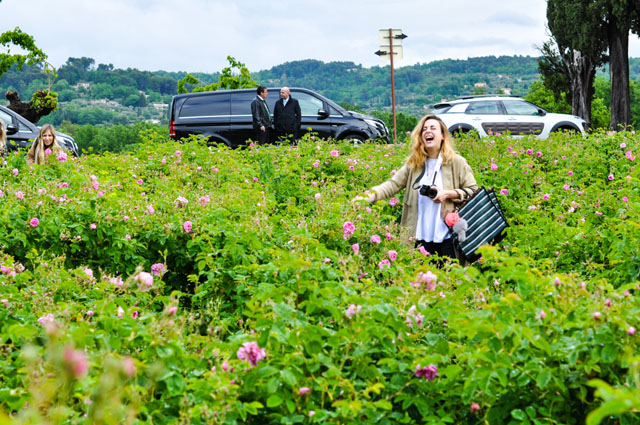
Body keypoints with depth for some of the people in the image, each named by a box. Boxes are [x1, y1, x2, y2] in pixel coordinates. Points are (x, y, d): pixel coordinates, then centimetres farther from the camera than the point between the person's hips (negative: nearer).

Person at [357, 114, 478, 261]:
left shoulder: (457, 163, 1)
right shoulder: (413, 164, 8)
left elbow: (474, 191, 0)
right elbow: (393, 184, -1)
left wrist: (447, 194, -14)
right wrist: (372, 195, -19)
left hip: (448, 236, -2)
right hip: (421, 237, 2)